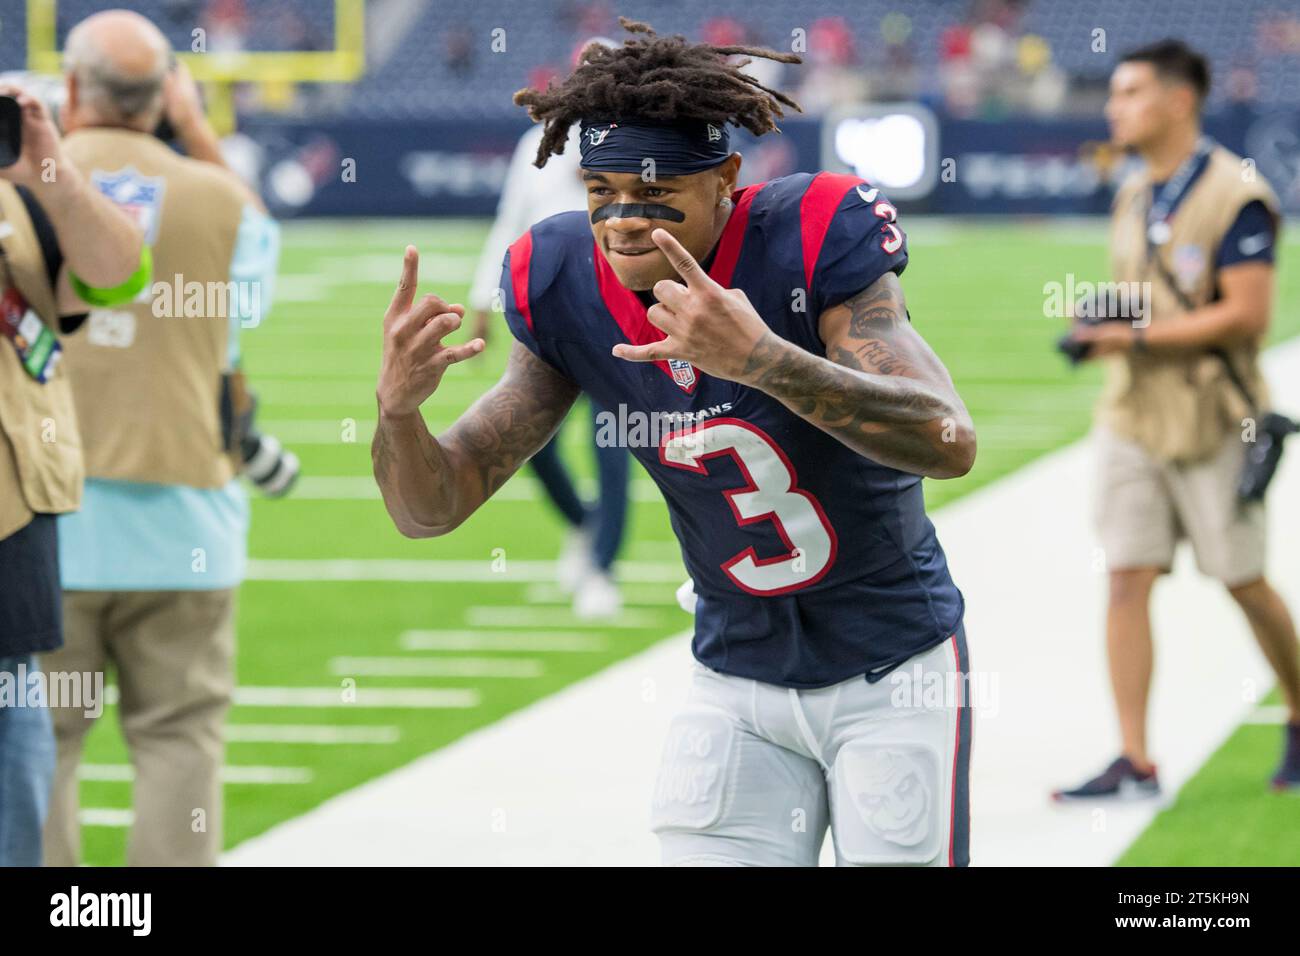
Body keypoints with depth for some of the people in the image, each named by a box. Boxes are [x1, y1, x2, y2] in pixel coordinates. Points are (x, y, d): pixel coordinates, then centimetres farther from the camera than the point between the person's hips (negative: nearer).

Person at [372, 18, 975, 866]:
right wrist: (398, 407, -28)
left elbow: (950, 443, -36)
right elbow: (433, 507, -5)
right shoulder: (567, 288, -8)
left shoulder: (811, 241, -22)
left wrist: (763, 358, -48)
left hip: (891, 669, -3)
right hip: (739, 681, 3)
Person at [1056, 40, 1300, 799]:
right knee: (1127, 580, -3)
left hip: (1211, 423, -6)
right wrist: (1102, 329, 0)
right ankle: (1135, 762, -4)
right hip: (1132, 419, 6)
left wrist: (1139, 337, -20)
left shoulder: (1235, 196, -13)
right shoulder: (1134, 197, 11)